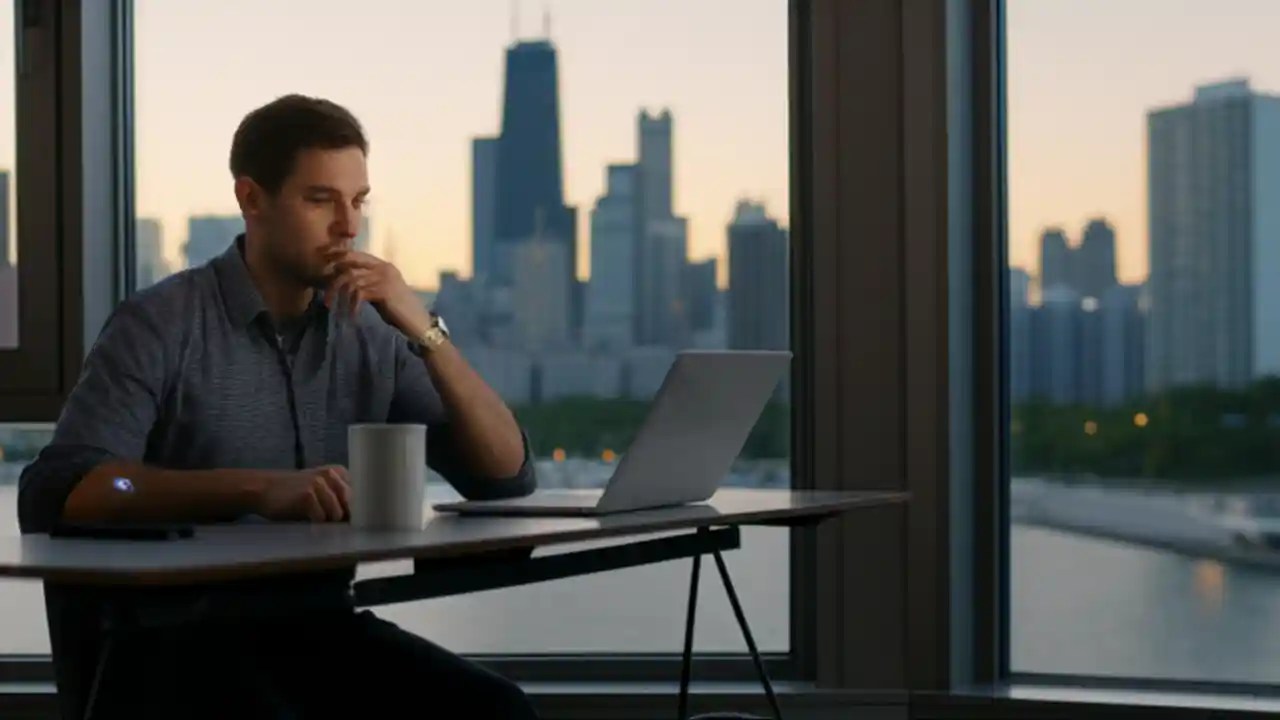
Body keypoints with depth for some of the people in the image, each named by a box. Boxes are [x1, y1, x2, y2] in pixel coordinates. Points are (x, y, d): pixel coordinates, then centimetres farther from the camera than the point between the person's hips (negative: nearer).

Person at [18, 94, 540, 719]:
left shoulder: (372, 335, 8)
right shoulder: (160, 325, -6)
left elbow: (507, 476, 6)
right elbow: (55, 494, -18)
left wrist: (425, 330, -7)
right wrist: (258, 487, -29)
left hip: (322, 625, 5)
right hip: (181, 636, -4)